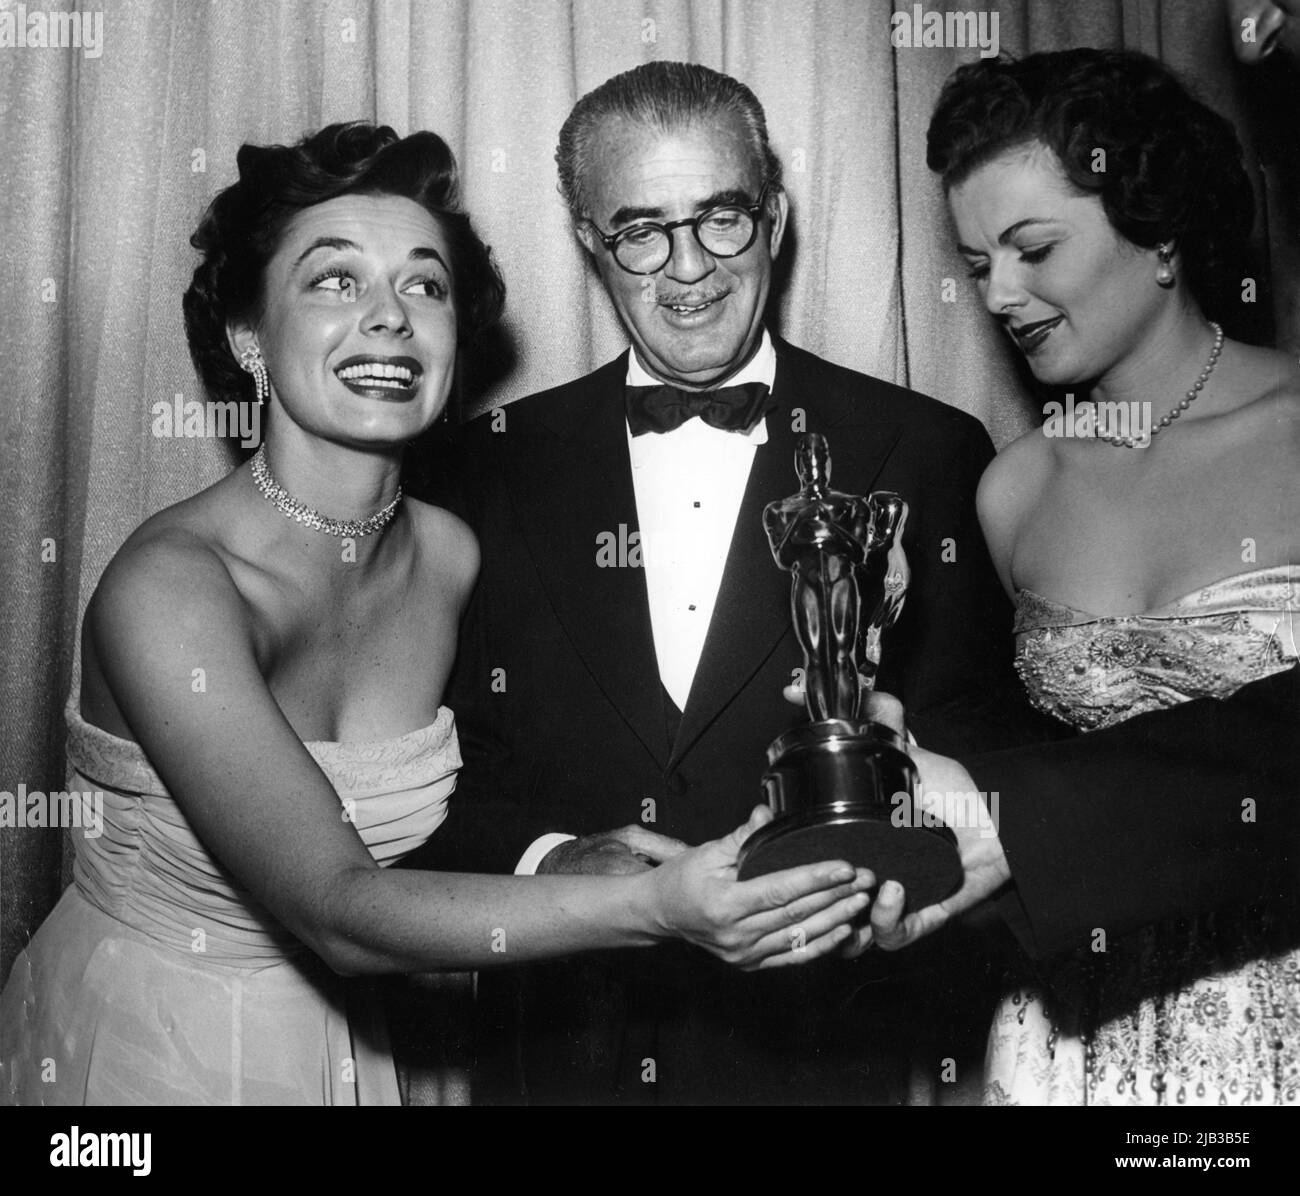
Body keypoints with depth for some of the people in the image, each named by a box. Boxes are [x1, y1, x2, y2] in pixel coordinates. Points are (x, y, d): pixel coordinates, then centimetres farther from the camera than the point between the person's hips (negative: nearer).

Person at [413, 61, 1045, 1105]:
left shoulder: (926, 454, -5)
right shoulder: (497, 460, 0)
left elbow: (980, 755, -4)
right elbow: (437, 759, 1)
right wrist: (544, 861, -16)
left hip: (813, 1047, -1)